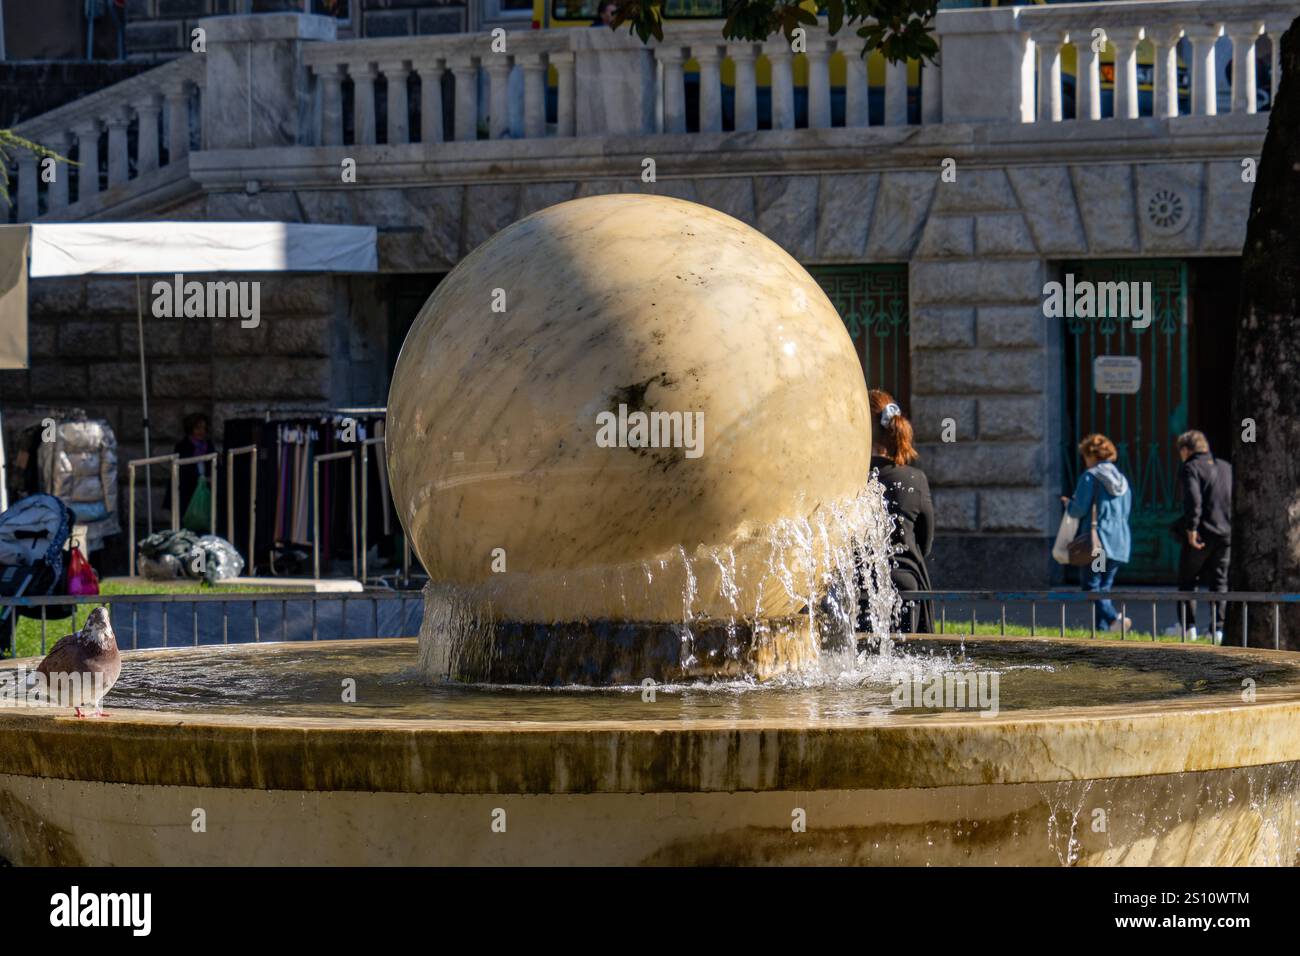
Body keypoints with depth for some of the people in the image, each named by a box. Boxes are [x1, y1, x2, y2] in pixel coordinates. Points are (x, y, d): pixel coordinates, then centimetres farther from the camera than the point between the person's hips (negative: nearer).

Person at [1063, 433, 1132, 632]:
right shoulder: (1121, 479, 15)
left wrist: (1068, 504, 10)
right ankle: (1103, 626, 7)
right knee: (1104, 586, 13)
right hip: (1120, 540, 7)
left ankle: (1114, 618, -24)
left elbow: (1079, 510, -11)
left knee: (1091, 584, -5)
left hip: (1097, 539, -7)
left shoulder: (1090, 476, -8)